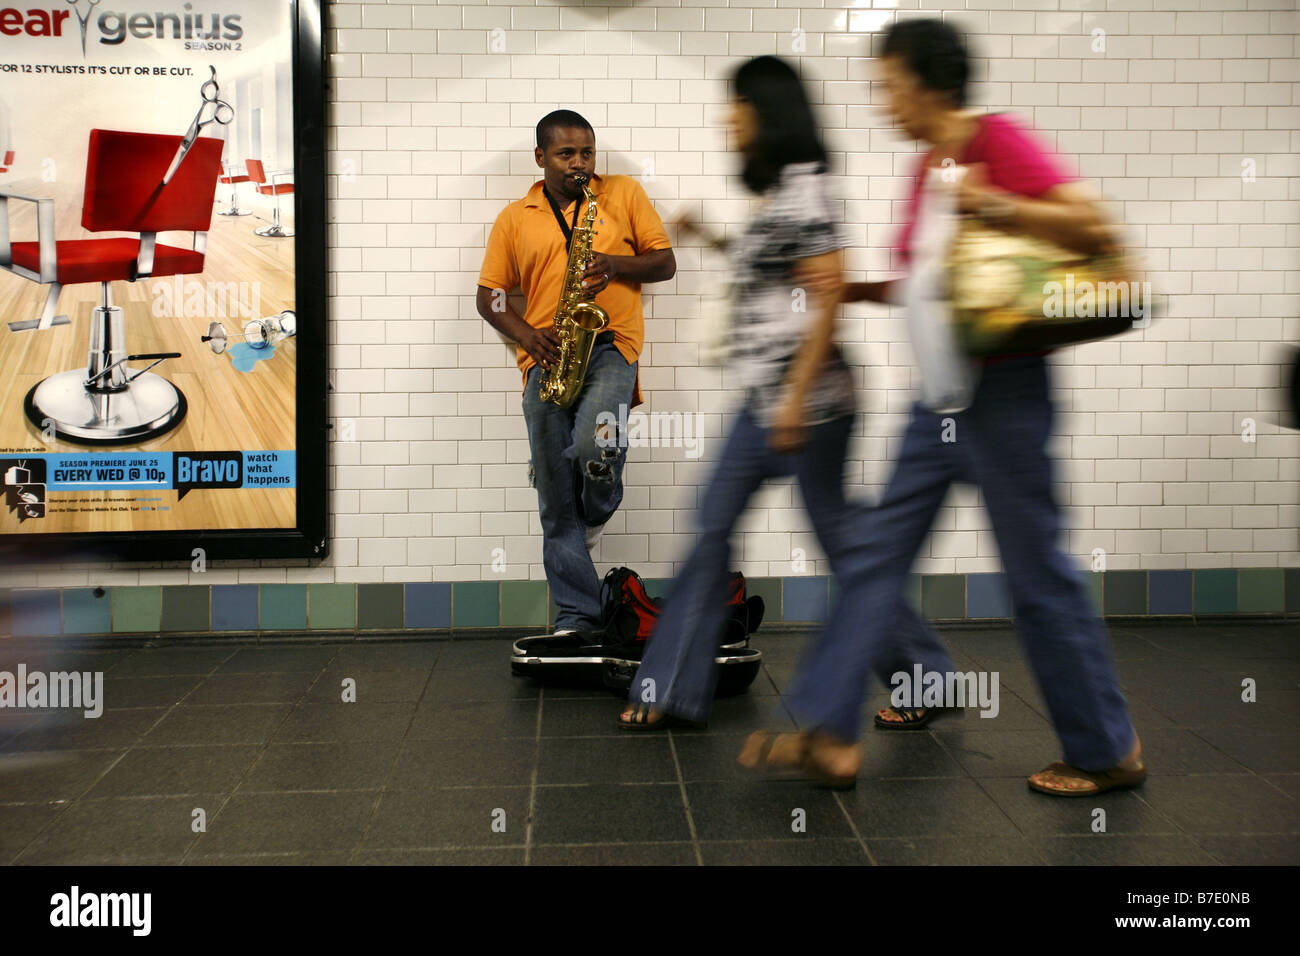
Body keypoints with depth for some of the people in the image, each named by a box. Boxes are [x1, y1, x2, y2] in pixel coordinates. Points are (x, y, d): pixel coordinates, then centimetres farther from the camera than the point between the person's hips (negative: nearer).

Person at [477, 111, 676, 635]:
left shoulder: (625, 194, 11)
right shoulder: (514, 219, 13)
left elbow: (665, 262, 10)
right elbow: (489, 296, 13)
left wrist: (616, 265, -10)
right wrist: (526, 335, -5)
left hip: (610, 345, -2)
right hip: (548, 359, 2)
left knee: (594, 447, -29)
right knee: (556, 500, -1)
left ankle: (598, 514, 9)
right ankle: (577, 616, 9)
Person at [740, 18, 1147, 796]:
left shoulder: (999, 141, -10)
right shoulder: (928, 163, 13)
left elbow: (1096, 228, -16)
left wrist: (995, 205, -23)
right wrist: (856, 289, 12)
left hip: (1001, 390, -8)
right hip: (942, 394, 8)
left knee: (1037, 570, 1)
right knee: (879, 552, 5)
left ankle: (1110, 751, 19)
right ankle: (829, 733, 11)